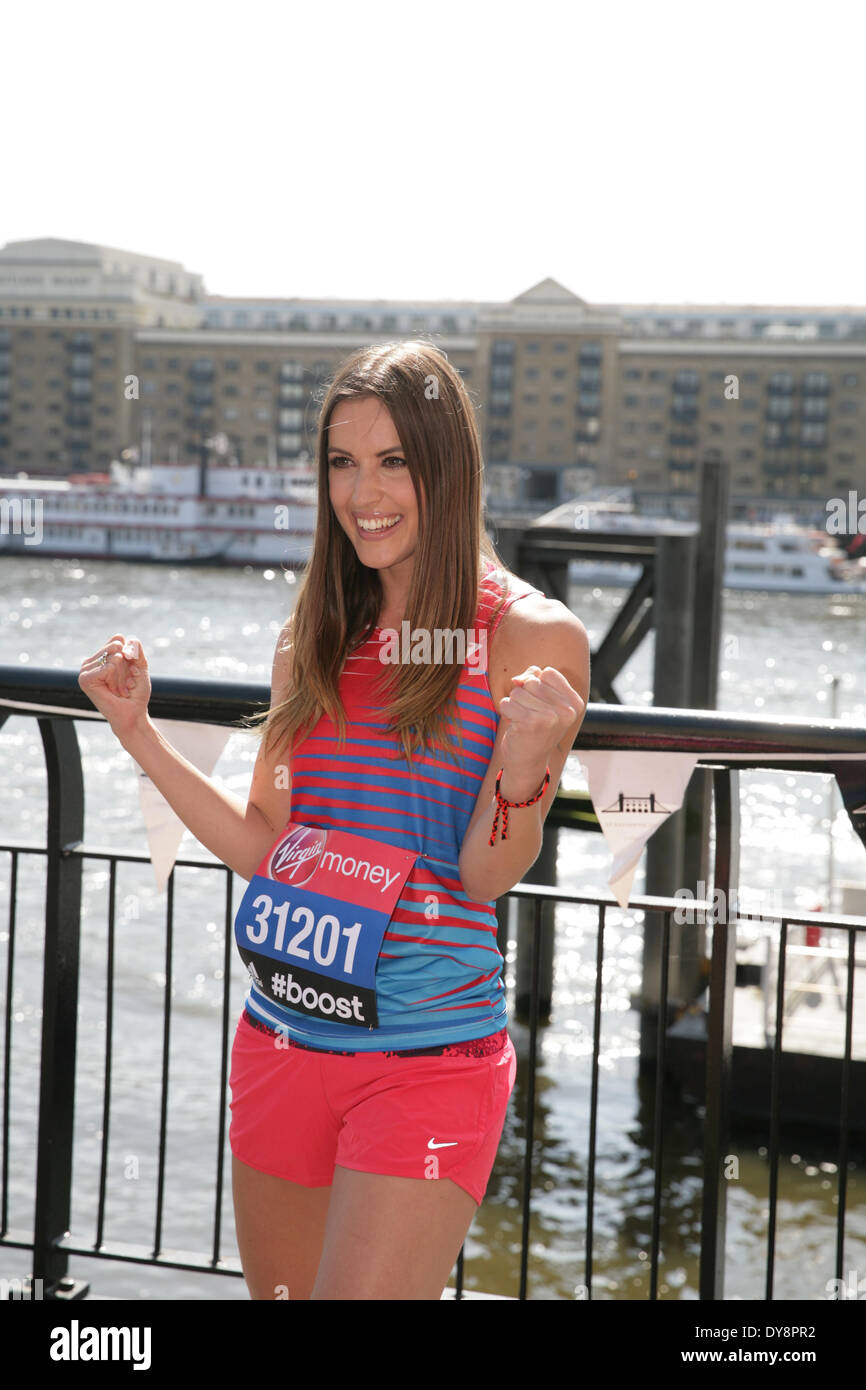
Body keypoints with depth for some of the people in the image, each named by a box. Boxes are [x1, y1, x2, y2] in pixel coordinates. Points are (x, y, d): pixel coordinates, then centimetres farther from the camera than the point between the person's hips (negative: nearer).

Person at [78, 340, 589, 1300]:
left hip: (429, 1054, -5)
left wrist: (525, 754, -27)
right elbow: (264, 846, 10)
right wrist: (139, 733, 3)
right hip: (281, 1033, 6)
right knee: (279, 1291, 18)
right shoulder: (314, 641, 9)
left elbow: (488, 874, -8)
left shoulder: (534, 638, -7)